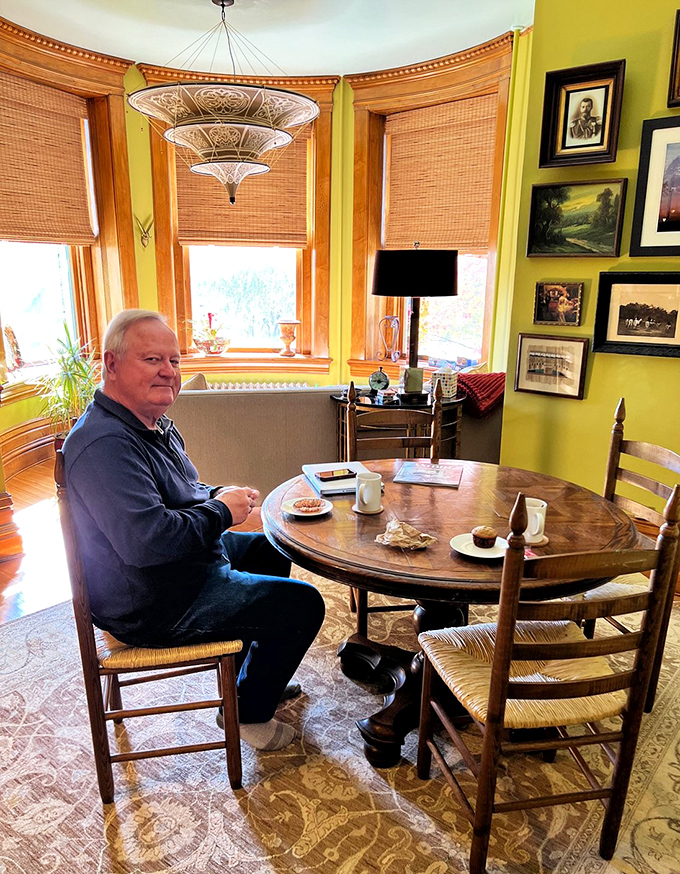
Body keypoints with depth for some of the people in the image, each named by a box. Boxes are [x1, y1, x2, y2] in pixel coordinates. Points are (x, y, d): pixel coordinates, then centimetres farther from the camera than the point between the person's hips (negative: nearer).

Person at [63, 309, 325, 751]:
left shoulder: (155, 423, 6)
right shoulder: (105, 444, -29)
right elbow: (145, 539, -38)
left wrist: (219, 495, -1)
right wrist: (221, 512, -23)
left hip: (185, 565, 11)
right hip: (152, 607, -11)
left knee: (271, 550, 26)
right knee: (304, 605, -8)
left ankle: (250, 673, 37)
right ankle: (249, 711, 15)